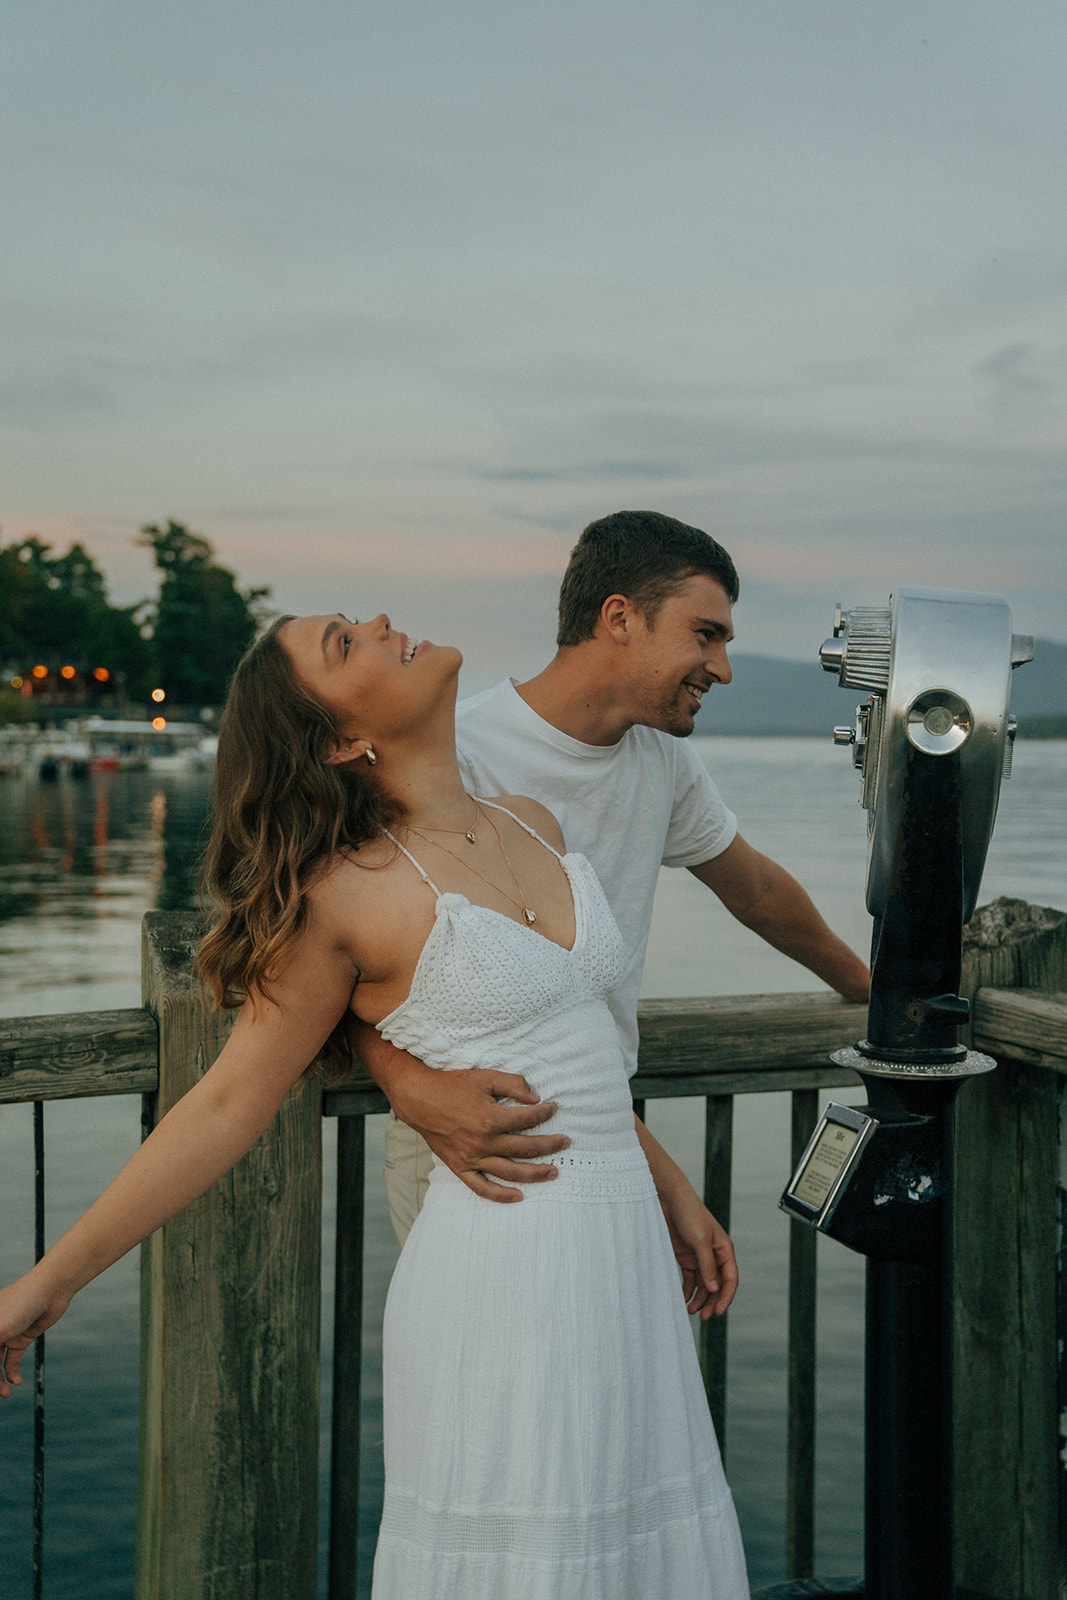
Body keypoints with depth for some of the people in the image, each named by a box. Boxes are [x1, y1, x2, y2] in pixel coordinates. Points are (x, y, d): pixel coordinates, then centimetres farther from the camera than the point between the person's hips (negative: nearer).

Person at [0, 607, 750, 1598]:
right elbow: (229, 1104, -7)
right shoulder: (344, 894, -12)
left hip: (616, 1252, 7)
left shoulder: (532, 826, 8)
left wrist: (670, 1189, 23)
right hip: (502, 1265, -7)